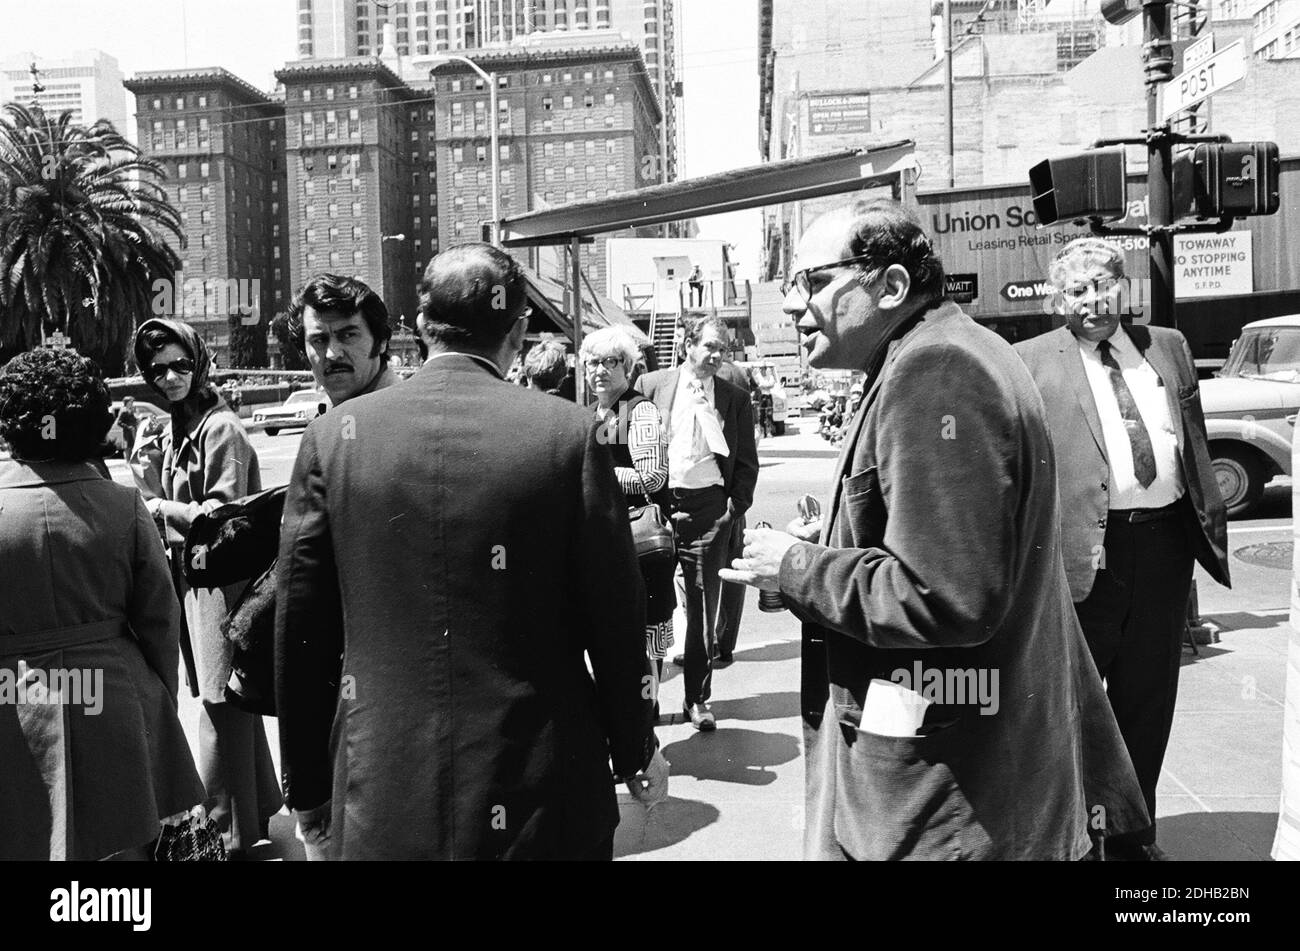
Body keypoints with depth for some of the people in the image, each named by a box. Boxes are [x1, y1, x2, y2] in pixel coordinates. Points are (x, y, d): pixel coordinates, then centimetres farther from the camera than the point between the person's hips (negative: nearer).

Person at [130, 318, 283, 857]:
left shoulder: (220, 429, -14)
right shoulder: (173, 429, 12)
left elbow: (221, 516, -17)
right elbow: (167, 504, 13)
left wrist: (158, 507, -9)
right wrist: (148, 474, -3)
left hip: (220, 579, -9)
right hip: (188, 574, 9)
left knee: (220, 703, -1)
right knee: (228, 700, 18)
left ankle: (226, 832, 12)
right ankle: (259, 809, 34)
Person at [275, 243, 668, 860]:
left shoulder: (332, 437, -5)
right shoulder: (569, 433, -11)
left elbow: (299, 638, -1)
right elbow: (615, 618, -6)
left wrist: (308, 794, 11)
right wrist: (636, 756, 10)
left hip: (379, 813, 2)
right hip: (544, 802, -1)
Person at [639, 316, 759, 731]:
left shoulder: (735, 398, 8)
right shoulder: (652, 385, 5)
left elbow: (747, 462, 10)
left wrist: (735, 505, -2)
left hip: (708, 508, 1)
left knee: (704, 606, 5)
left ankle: (698, 696, 17)